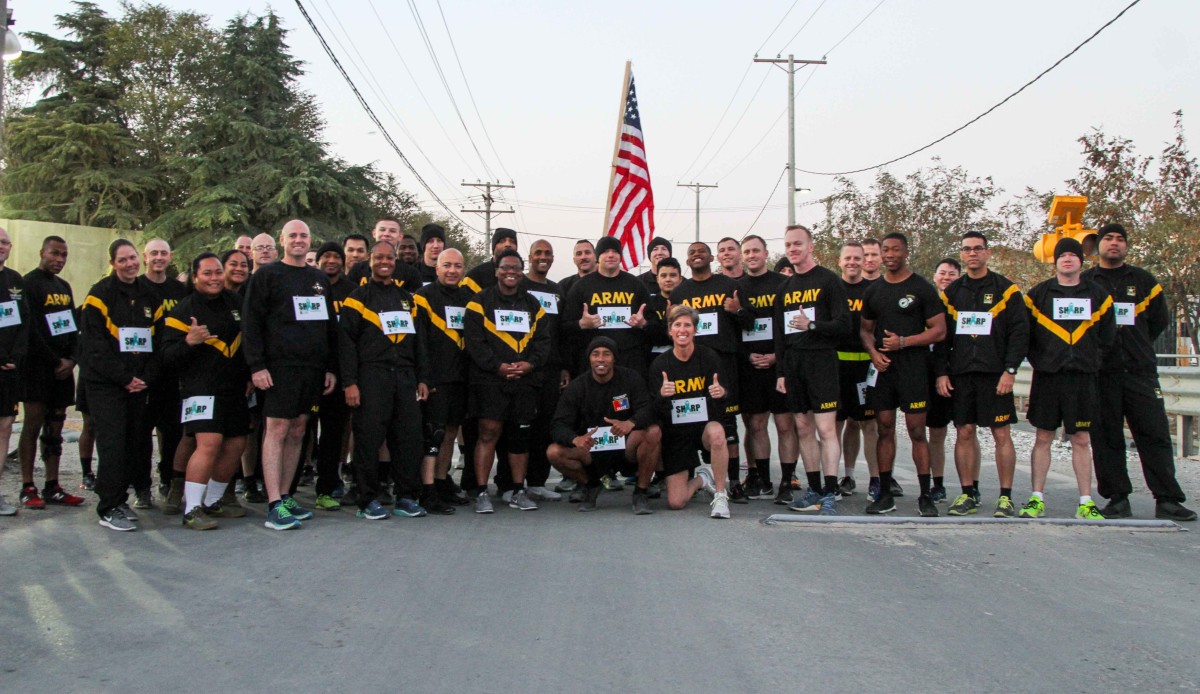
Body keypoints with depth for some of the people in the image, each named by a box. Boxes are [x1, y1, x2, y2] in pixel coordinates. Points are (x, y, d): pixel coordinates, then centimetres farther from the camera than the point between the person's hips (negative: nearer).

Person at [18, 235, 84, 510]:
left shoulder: (64, 286, 18)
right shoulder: (29, 283, -5)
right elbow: (31, 330, -12)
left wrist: (71, 359, 2)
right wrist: (56, 361, -11)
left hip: (62, 366, 7)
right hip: (37, 364, -7)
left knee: (55, 427, 6)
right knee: (33, 423, -7)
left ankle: (52, 487, 8)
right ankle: (28, 488, -3)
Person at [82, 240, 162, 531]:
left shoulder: (150, 297, 13)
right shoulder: (100, 295, -3)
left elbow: (158, 342, 13)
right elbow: (94, 346, -9)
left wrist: (147, 378, -1)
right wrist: (124, 378, -12)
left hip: (139, 384, 5)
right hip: (105, 384, -5)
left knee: (136, 442, 5)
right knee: (113, 443, -10)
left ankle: (119, 498, 20)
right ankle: (109, 509, -2)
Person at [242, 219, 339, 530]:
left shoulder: (320, 279, 17)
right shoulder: (266, 275, 1)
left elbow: (330, 326, 20)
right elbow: (251, 323, -4)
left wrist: (330, 367, 13)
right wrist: (257, 365, -13)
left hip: (313, 368, 6)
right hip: (281, 366, -6)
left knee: (297, 432, 9)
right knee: (277, 431, -8)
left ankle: (285, 496, 17)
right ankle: (274, 505, -8)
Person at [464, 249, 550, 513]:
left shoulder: (533, 305, 17)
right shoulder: (480, 302, 4)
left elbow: (543, 340, 11)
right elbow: (474, 341, -5)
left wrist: (530, 364, -7)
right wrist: (497, 366, -15)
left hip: (526, 380, 4)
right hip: (490, 380, -4)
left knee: (521, 435, 8)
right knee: (488, 432, -9)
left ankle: (518, 492, 18)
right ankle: (481, 493, -2)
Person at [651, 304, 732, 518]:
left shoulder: (709, 357, -7)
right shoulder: (660, 364, -5)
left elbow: (721, 404, -5)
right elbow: (657, 411, -6)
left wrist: (721, 393, -29)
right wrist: (662, 395, -28)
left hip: (706, 423, -1)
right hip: (676, 431, 1)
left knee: (716, 433, -40)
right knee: (675, 503, -7)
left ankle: (720, 496, -19)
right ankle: (700, 479, 28)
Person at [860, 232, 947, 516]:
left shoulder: (922, 288, -1)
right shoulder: (873, 291, 13)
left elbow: (939, 330, -4)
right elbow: (865, 328, 19)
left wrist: (903, 341, -15)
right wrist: (873, 352, -2)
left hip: (913, 367, -4)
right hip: (882, 367, 4)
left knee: (917, 432, -3)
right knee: (885, 431, 7)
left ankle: (925, 496, 5)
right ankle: (885, 495, 13)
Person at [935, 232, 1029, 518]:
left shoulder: (1006, 289, 3)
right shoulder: (951, 292, 12)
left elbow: (1020, 332, -2)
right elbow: (940, 335, 11)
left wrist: (1010, 370, -10)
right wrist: (941, 372, 2)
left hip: (995, 374, -3)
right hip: (960, 375, 3)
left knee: (1002, 434, -1)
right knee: (964, 433, 5)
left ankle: (1006, 497, 8)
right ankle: (968, 494, 14)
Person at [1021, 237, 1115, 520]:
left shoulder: (1098, 295, 9)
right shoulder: (1038, 294, 4)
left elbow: (1107, 337, 12)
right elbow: (1025, 335, 5)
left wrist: (1091, 362, 6)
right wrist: (1038, 361, -1)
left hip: (1084, 378, 1)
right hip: (1047, 377, -1)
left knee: (1081, 440, 4)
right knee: (1043, 438, 2)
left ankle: (1086, 502, 10)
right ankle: (1037, 499, 9)